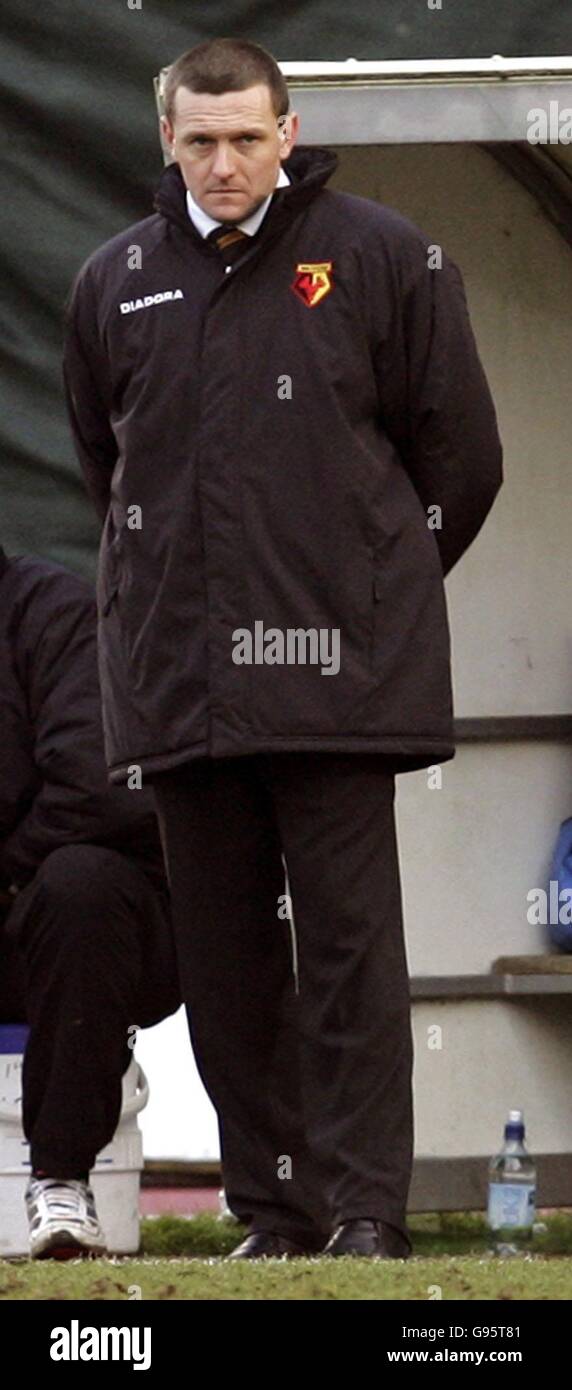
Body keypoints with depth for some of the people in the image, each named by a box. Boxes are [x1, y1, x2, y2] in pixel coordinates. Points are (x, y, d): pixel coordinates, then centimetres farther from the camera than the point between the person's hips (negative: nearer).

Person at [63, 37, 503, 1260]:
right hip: (178, 680, 4)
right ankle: (274, 1206, 11)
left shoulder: (381, 261, 1)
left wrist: (379, 587, 9)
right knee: (223, 955, 5)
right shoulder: (116, 283, 11)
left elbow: (459, 452, 6)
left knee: (348, 939, -6)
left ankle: (364, 1206, -5)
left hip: (335, 672, -4)